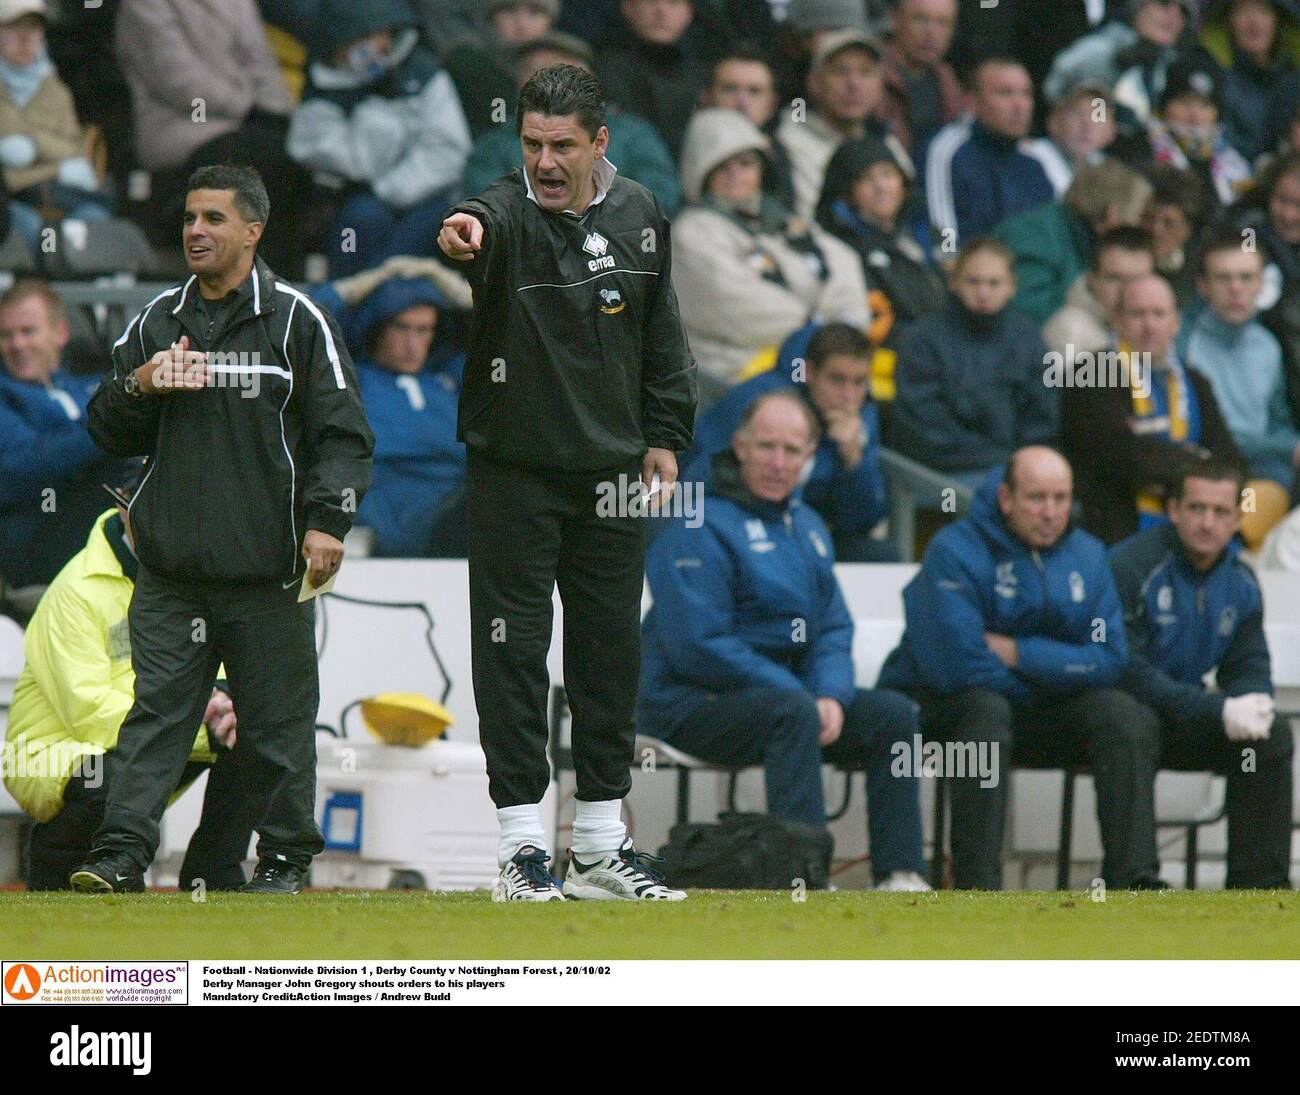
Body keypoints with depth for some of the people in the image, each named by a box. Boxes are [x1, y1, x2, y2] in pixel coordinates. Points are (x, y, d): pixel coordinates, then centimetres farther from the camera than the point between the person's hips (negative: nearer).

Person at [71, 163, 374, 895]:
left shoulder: (296, 321, -1)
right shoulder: (158, 322, 12)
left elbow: (343, 434, -2)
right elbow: (109, 432, 17)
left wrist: (326, 520, -14)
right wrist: (138, 387, -3)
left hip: (268, 569, -3)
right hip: (170, 567, 3)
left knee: (279, 719, 3)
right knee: (155, 709, -2)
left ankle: (285, 857, 13)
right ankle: (121, 855, -6)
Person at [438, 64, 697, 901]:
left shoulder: (639, 218, 5)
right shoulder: (509, 216, -11)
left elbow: (662, 334, 15)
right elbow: (482, 228, -36)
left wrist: (666, 436, 11)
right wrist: (466, 232, -59)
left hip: (612, 473, 4)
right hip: (512, 469, -4)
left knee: (611, 653, 9)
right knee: (514, 652, -3)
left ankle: (603, 846, 18)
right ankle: (523, 846, 3)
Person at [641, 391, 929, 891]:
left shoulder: (806, 526, 15)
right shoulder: (699, 526, -14)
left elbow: (834, 627, 13)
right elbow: (698, 647, -21)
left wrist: (832, 696, -9)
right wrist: (800, 696, -21)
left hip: (782, 690, 8)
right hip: (693, 701, -8)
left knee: (893, 713, -5)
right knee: (792, 712, -35)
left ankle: (899, 877, -10)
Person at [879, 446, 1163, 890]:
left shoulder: (1086, 555, 3)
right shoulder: (955, 552, -15)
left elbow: (1108, 661, -6)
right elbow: (957, 665, -24)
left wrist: (1018, 653, -18)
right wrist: (1054, 669, -9)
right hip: (942, 706, -5)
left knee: (1127, 716, -17)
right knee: (987, 711, -37)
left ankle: (1133, 878, -22)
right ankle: (977, 885, -42)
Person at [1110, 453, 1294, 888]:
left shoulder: (1240, 582, 6)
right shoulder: (1131, 566, -17)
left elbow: (1249, 667, 9)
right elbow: (1128, 672, -23)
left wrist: (1253, 704, -19)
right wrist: (1219, 712, -30)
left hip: (1187, 721, 6)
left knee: (1273, 734, -14)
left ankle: (1261, 881, -10)